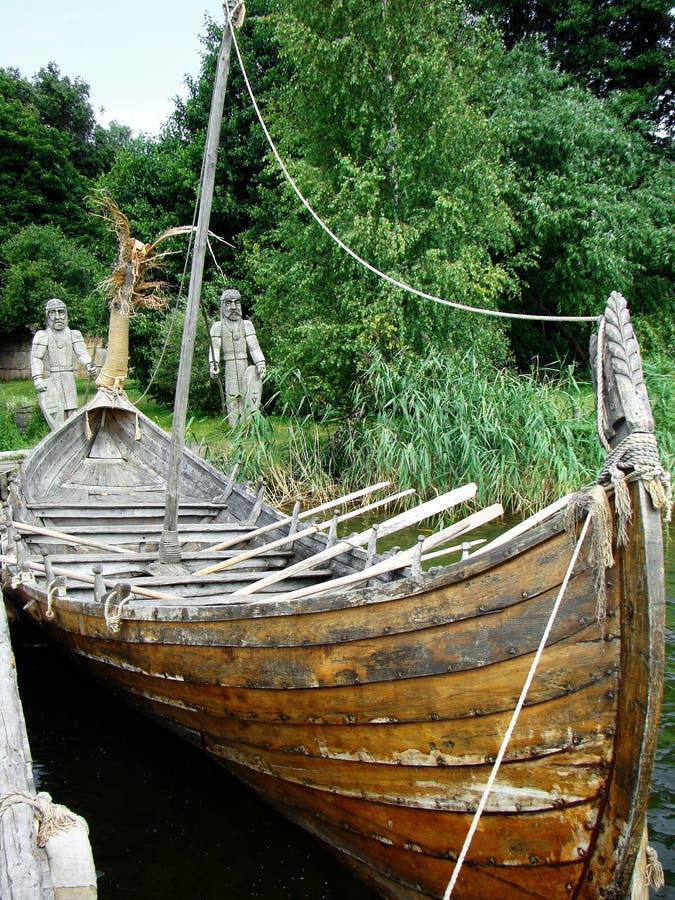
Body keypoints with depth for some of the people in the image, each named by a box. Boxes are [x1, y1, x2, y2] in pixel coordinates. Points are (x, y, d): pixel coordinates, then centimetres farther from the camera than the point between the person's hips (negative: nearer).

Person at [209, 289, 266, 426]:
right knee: (231, 398, -1)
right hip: (228, 367, -1)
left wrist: (261, 363, -12)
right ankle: (234, 428, 2)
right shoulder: (218, 326, 8)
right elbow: (214, 347, -3)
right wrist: (213, 365, -20)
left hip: (244, 366, 1)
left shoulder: (246, 325, 12)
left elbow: (254, 347, 3)